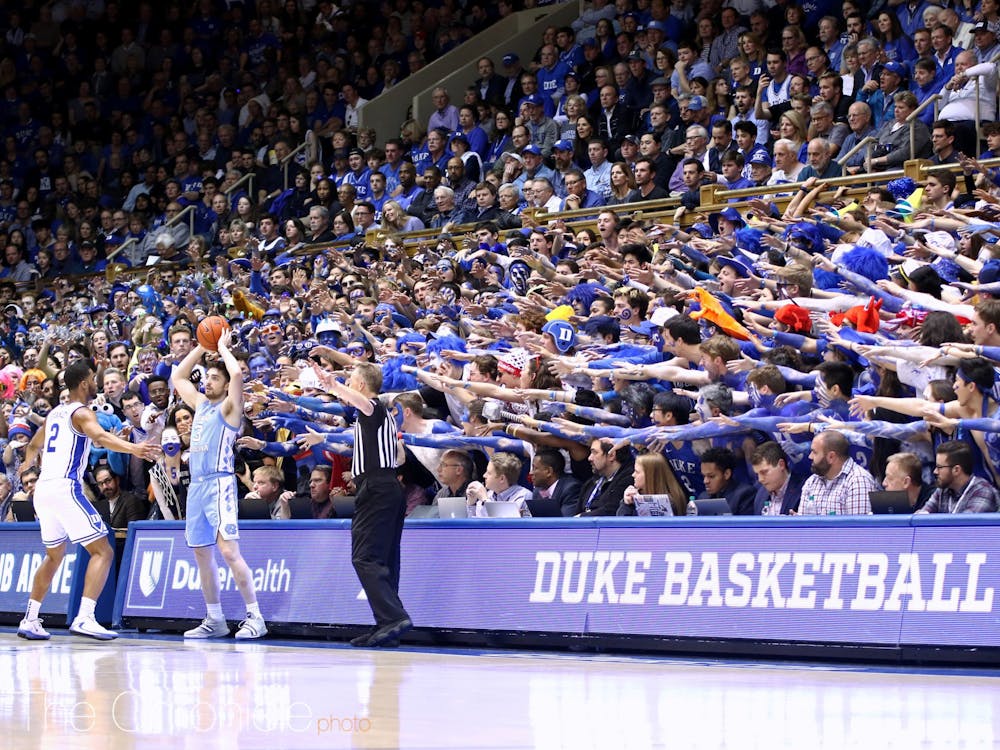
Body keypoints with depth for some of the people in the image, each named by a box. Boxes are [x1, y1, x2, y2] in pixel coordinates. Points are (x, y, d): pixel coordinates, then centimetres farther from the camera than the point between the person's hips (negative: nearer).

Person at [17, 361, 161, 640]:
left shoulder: (55, 413, 20)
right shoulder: (81, 413, -4)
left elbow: (34, 445, 38)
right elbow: (100, 436, -26)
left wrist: (29, 461, 62)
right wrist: (134, 449, -43)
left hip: (43, 489, 9)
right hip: (65, 489, -8)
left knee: (54, 555, 24)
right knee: (103, 552, -8)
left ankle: (30, 620, 24)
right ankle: (84, 618, -21)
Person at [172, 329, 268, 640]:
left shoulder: (228, 407, -2)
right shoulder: (201, 404, 19)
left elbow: (237, 374, -20)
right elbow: (178, 377, 30)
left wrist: (223, 347, -3)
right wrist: (201, 347, 20)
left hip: (219, 483, -8)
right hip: (196, 485, 8)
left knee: (228, 550, -16)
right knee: (202, 554, 8)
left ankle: (255, 617, -15)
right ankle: (215, 620, 15)